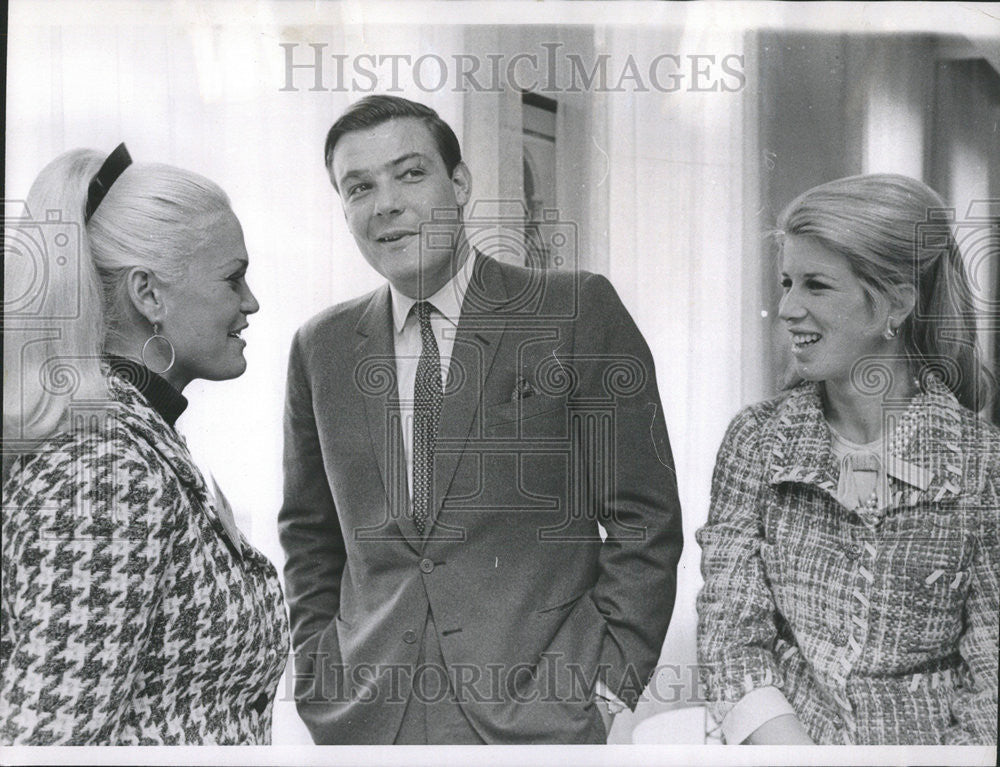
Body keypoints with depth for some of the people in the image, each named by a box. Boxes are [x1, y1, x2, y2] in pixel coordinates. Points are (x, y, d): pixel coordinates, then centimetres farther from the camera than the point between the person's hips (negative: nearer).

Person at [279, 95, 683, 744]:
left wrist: (608, 685, -10)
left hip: (539, 714, -3)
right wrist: (321, 676, 6)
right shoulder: (321, 348, 6)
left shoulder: (581, 312, -5)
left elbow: (645, 521, -5)